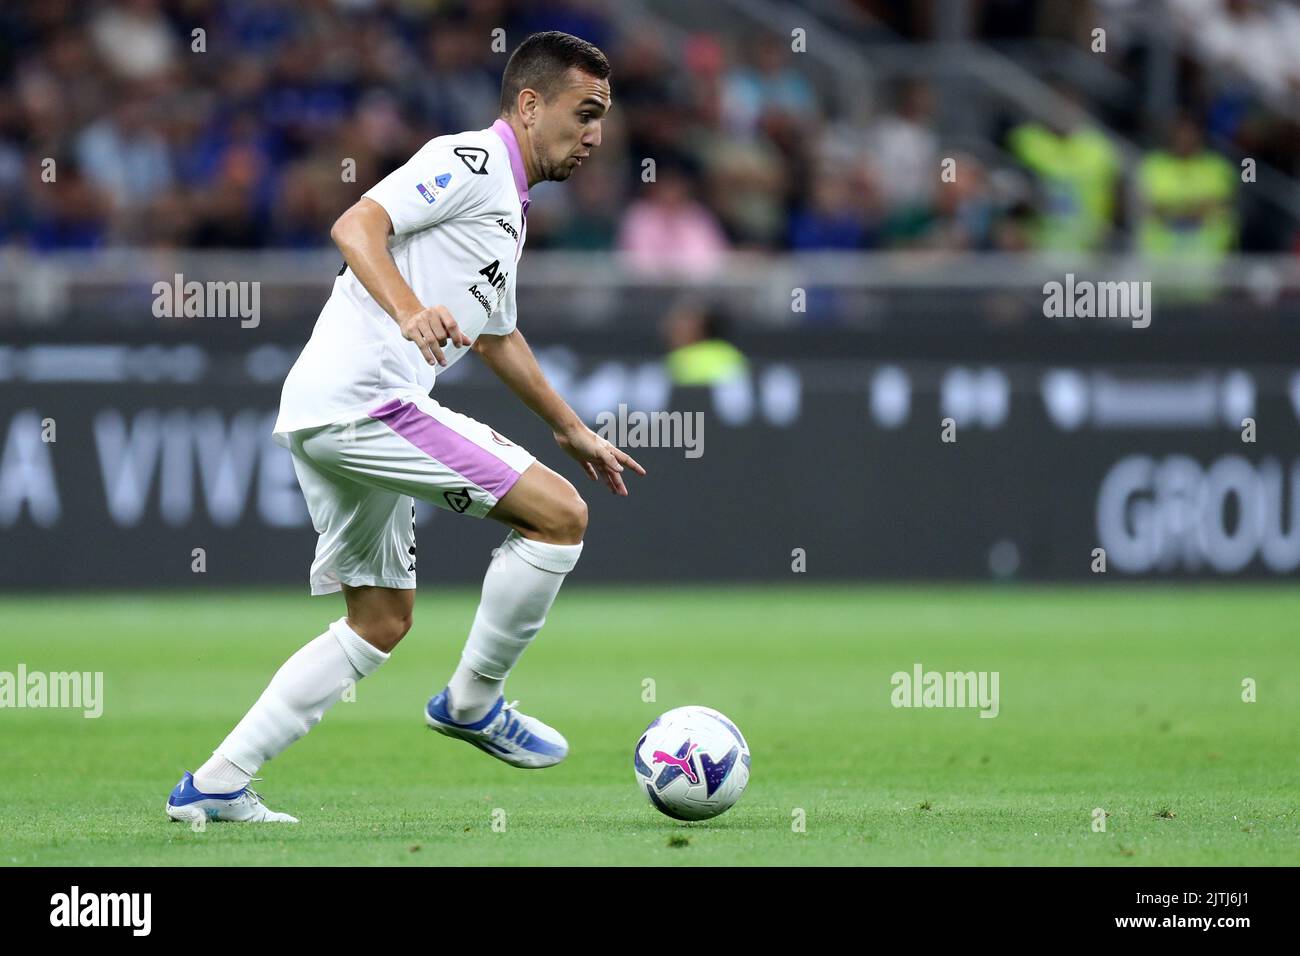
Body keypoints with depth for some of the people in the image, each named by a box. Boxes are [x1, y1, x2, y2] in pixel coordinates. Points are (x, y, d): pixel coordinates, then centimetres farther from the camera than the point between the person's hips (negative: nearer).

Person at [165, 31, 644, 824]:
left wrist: (575, 433, 45)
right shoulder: (469, 161, -5)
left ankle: (215, 786, 13)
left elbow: (497, 336, 40)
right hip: (364, 396, -10)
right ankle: (474, 701, 3)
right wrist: (410, 311, -35)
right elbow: (357, 226, -19)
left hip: (330, 420, 10)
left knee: (382, 622, 16)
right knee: (559, 514, -11)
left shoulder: (509, 208, 25)